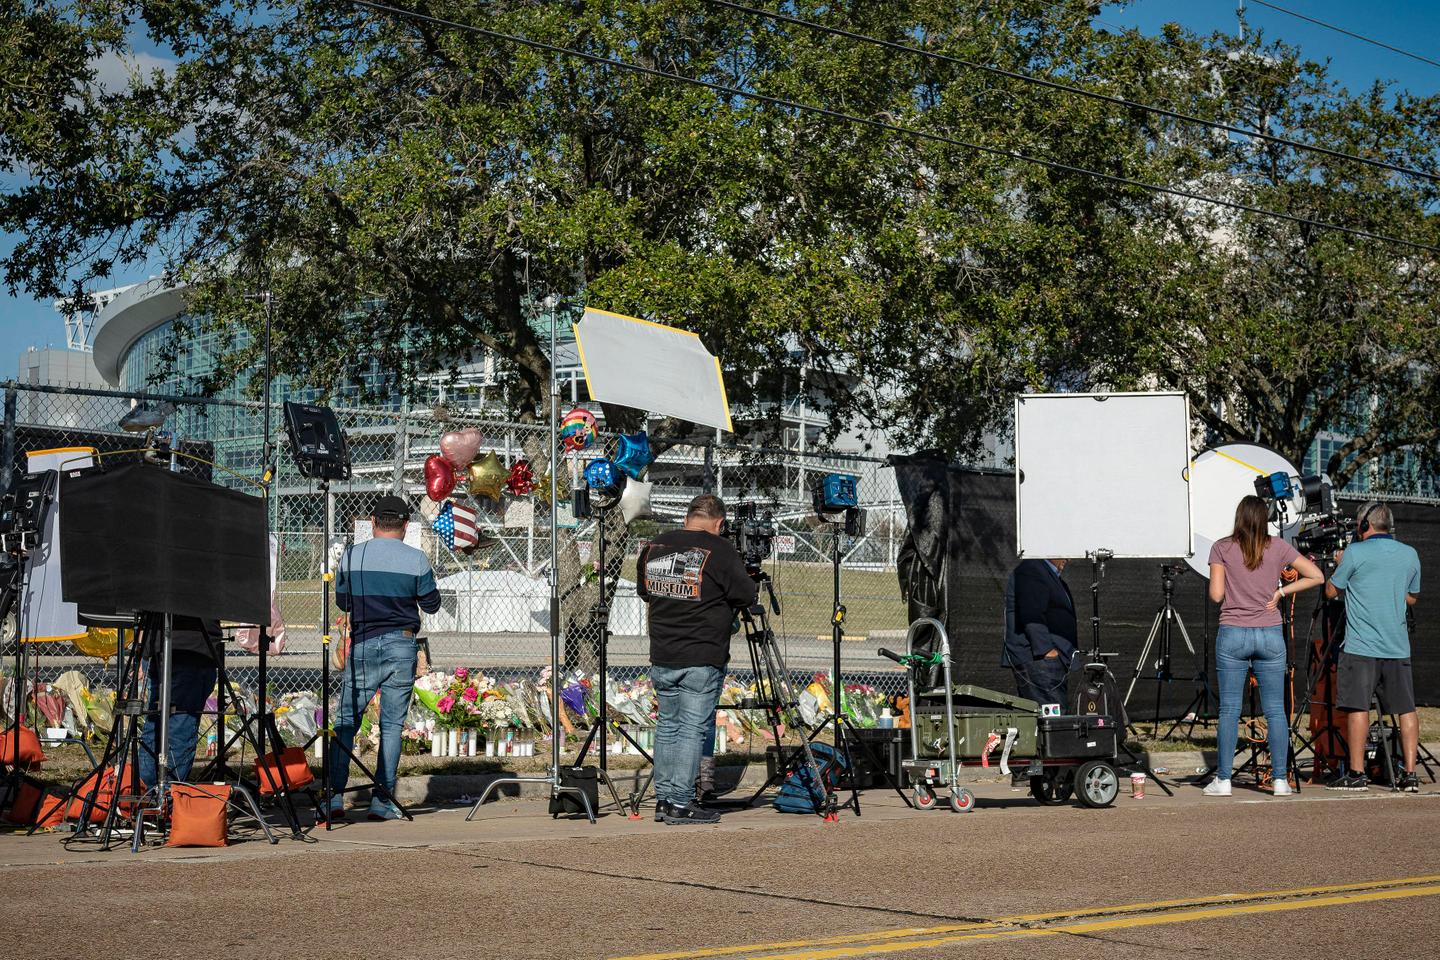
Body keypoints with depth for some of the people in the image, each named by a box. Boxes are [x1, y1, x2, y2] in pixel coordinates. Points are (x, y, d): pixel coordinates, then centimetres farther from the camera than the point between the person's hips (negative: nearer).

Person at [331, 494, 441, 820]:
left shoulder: (351, 556, 0)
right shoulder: (416, 560, -4)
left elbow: (342, 602, 11)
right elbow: (431, 604, 5)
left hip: (362, 646, 0)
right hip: (402, 646, 0)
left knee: (346, 721, 6)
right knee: (392, 724, 5)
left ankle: (335, 794, -2)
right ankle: (382, 799, 4)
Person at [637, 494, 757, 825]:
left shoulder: (654, 547, 8)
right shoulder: (719, 550, -10)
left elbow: (643, 591, 20)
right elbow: (746, 595, -8)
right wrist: (755, 591, 14)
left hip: (661, 659, 6)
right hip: (702, 660, -6)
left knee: (667, 726, 14)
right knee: (693, 729, -3)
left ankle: (663, 799, 16)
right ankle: (680, 804, -3)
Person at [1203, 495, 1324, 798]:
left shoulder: (1222, 548, -2)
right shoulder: (1277, 547, 3)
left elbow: (1216, 594, -4)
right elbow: (1316, 576, 4)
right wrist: (1281, 591, 7)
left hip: (1232, 635, -1)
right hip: (1270, 636, 1)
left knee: (1229, 709, 3)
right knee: (1275, 710, 5)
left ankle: (1223, 780, 2)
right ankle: (1280, 779, 4)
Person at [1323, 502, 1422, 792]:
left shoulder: (1355, 553, -6)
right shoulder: (1410, 554, 9)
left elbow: (1331, 591, 3)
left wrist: (1339, 565, 19)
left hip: (1361, 646, -4)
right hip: (1398, 646, 4)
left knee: (1357, 707, -2)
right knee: (1406, 708, 5)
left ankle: (1357, 773, -1)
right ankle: (1410, 774, 3)